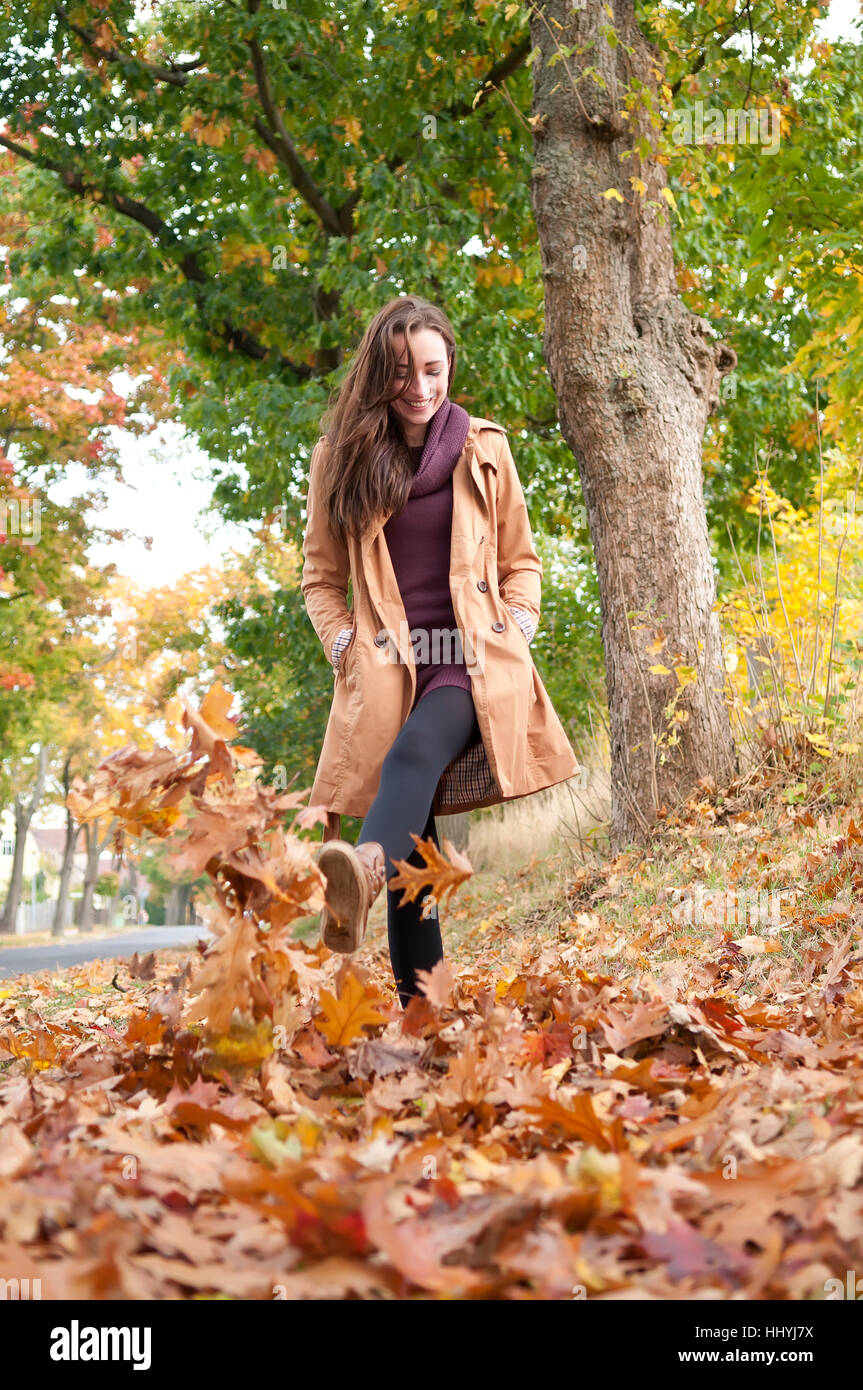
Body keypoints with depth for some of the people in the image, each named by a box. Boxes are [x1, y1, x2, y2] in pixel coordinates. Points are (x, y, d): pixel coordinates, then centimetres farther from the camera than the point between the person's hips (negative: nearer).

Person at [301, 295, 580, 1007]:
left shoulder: (484, 449, 12)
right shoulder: (341, 459, 10)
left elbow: (521, 562, 19)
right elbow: (321, 576, 17)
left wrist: (514, 634, 3)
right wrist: (346, 648, 1)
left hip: (471, 661, -1)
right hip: (386, 671, 1)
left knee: (416, 750, -36)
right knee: (412, 853, -8)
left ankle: (363, 870, -61)